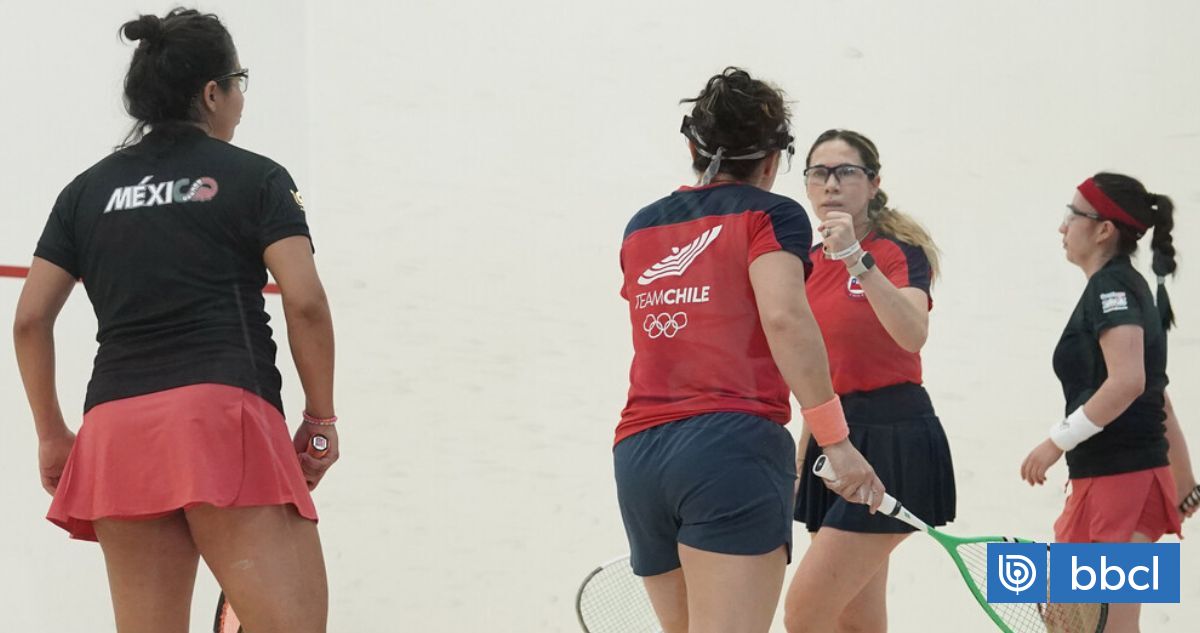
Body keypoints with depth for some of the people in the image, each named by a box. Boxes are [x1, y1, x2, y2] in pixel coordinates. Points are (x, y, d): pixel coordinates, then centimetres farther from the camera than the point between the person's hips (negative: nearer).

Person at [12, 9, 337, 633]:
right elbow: (305, 303, -3)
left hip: (114, 427, 5)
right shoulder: (255, 178, 7)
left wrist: (52, 434, 21)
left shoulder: (87, 190, 18)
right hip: (223, 413, -5)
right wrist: (320, 419, 5)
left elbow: (30, 319, 14)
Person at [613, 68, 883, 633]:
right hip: (734, 449, -6)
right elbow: (784, 317, -14)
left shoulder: (641, 228, 22)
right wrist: (836, 440, -13)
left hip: (636, 457, 6)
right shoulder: (771, 214, 4)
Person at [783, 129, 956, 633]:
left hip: (892, 441, -8)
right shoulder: (809, 264, 10)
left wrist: (857, 258, -37)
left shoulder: (901, 251, -9)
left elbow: (913, 334, -30)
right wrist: (802, 457, 20)